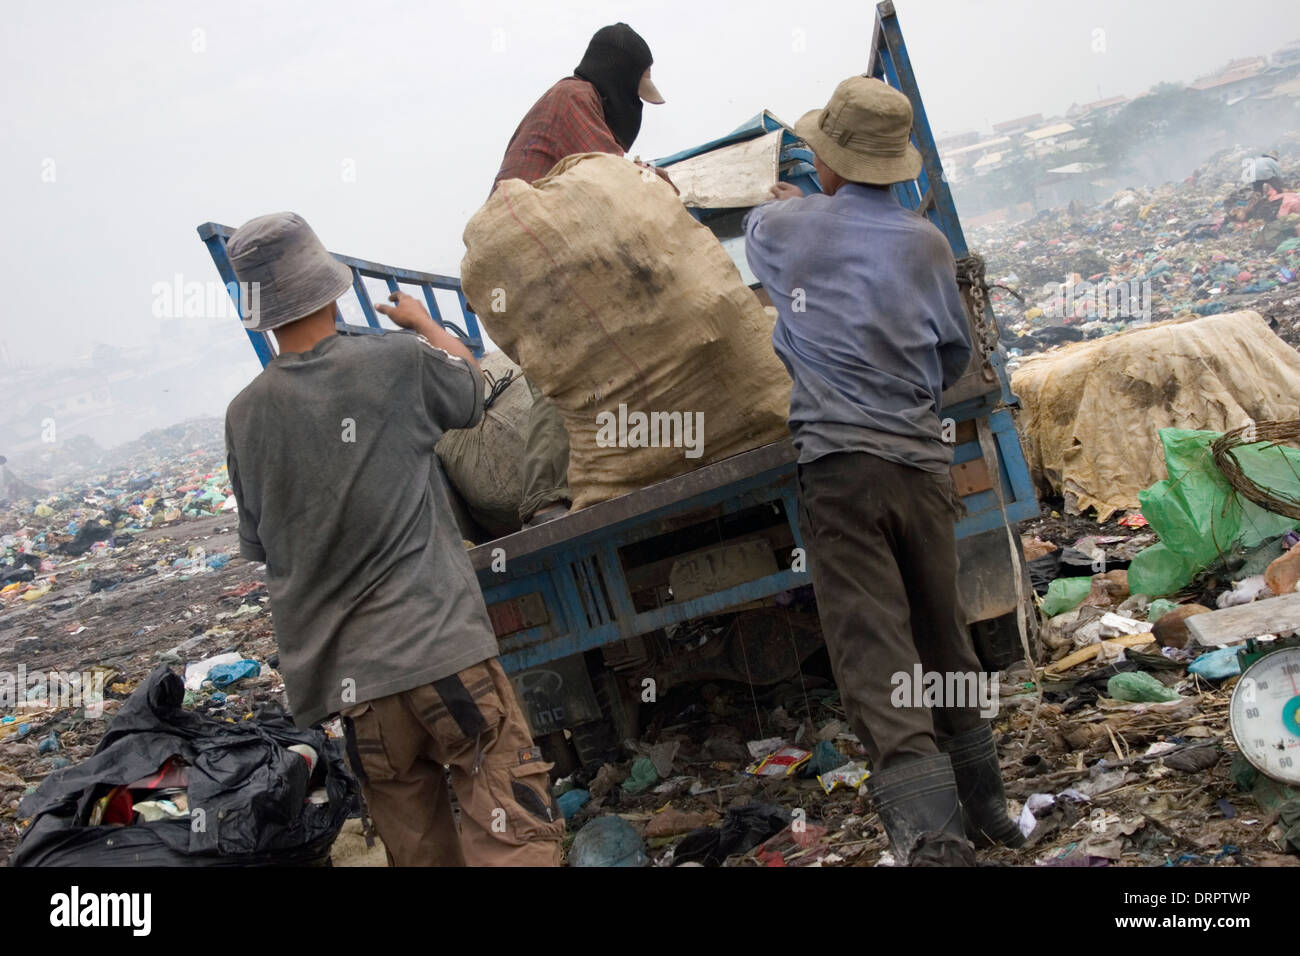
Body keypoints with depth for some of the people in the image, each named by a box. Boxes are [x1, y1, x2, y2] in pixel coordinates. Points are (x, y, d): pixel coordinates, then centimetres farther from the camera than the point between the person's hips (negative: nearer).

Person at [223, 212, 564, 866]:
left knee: (416, 843, 13)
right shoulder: (397, 361, -7)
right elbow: (471, 391, 16)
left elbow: (259, 544, 14)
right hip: (438, 642, -4)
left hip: (343, 671, 4)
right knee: (514, 830, -1)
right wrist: (423, 322, 32)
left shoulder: (244, 417, 2)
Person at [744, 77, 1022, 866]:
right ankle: (984, 804, 29)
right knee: (944, 636, 16)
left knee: (874, 651, -8)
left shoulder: (788, 228, 2)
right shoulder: (927, 243, 7)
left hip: (840, 464, -3)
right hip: (923, 461, 3)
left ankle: (928, 829, -21)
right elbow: (956, 354, 17)